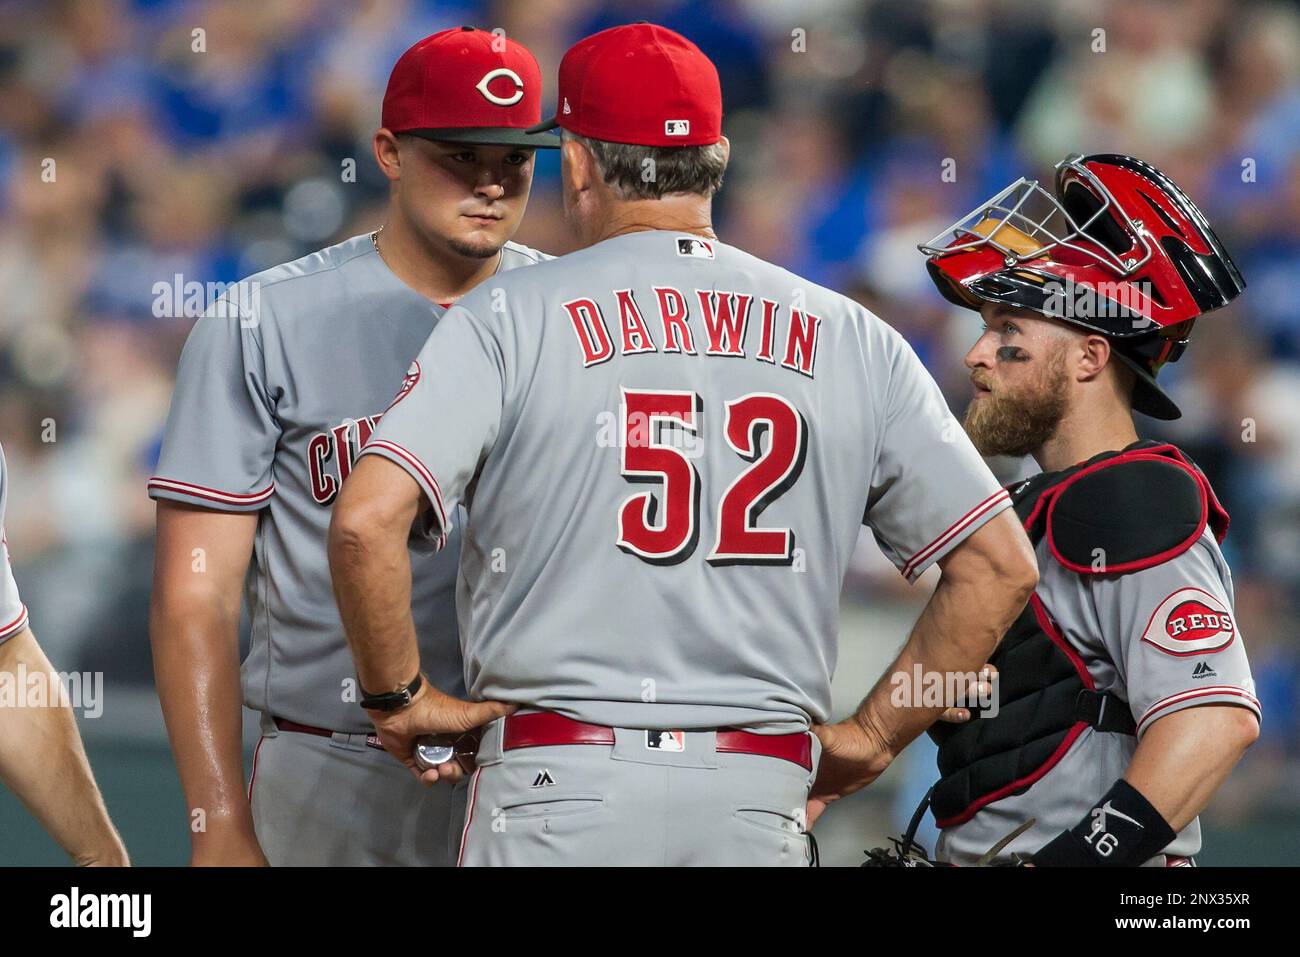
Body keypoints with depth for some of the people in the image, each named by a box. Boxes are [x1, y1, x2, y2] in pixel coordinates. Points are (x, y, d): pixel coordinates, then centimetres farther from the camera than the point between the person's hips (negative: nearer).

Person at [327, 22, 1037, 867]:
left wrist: (399, 694, 2)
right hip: (761, 799, 2)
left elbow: (367, 520, -13)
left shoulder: (511, 318, 0)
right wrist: (870, 738, 12)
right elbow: (1001, 564, 6)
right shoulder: (852, 340, 8)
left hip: (557, 795, -2)